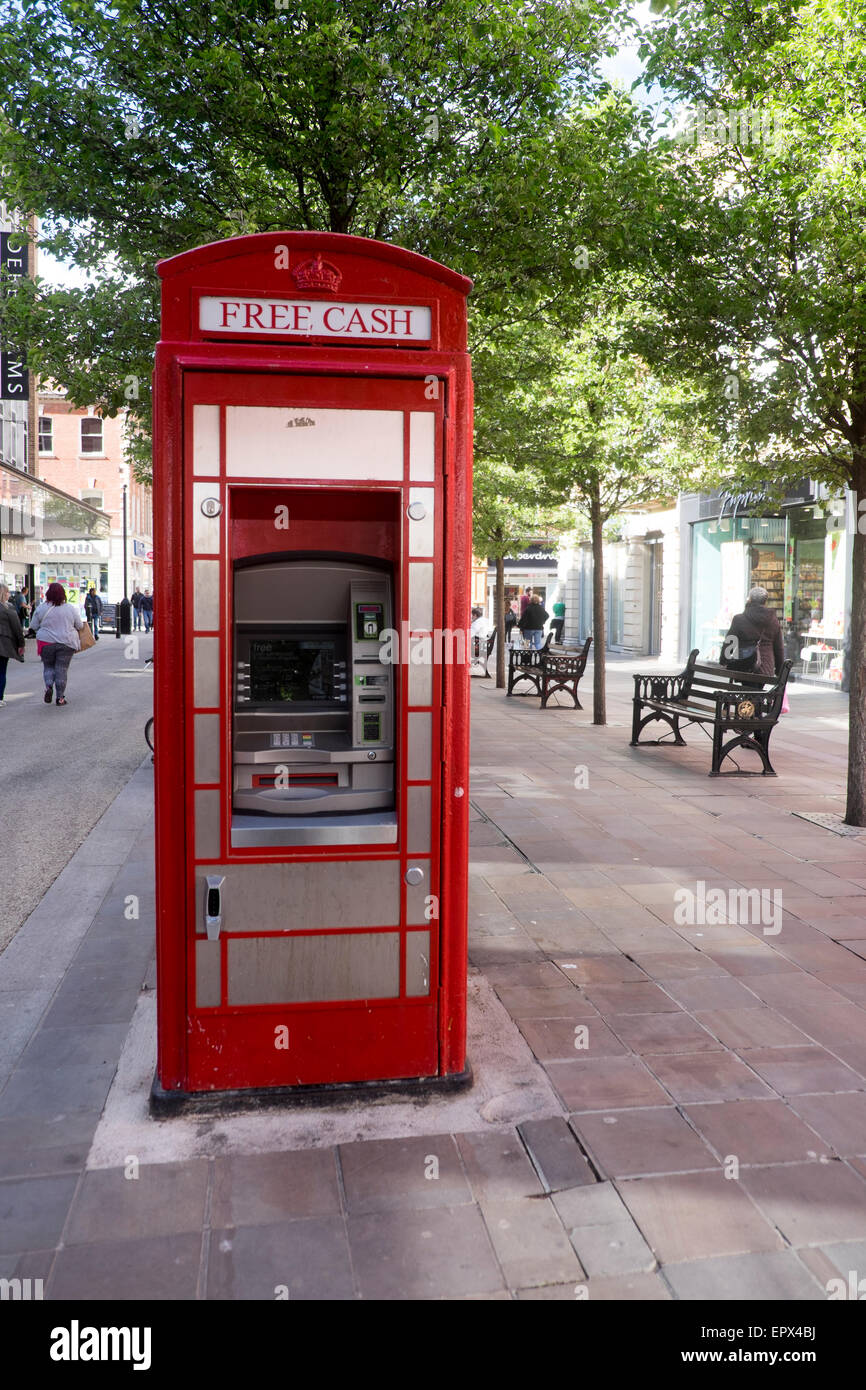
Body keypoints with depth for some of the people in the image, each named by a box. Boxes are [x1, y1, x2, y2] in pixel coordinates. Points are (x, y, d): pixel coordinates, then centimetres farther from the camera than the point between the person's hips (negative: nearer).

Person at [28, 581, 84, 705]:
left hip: (47, 643, 0)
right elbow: (80, 626, 5)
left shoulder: (41, 608, -5)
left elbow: (34, 627, 3)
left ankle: (48, 686, -4)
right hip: (67, 643, 0)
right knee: (62, 669, 5)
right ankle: (60, 697, 7)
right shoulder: (71, 608, -4)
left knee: (48, 666, 18)